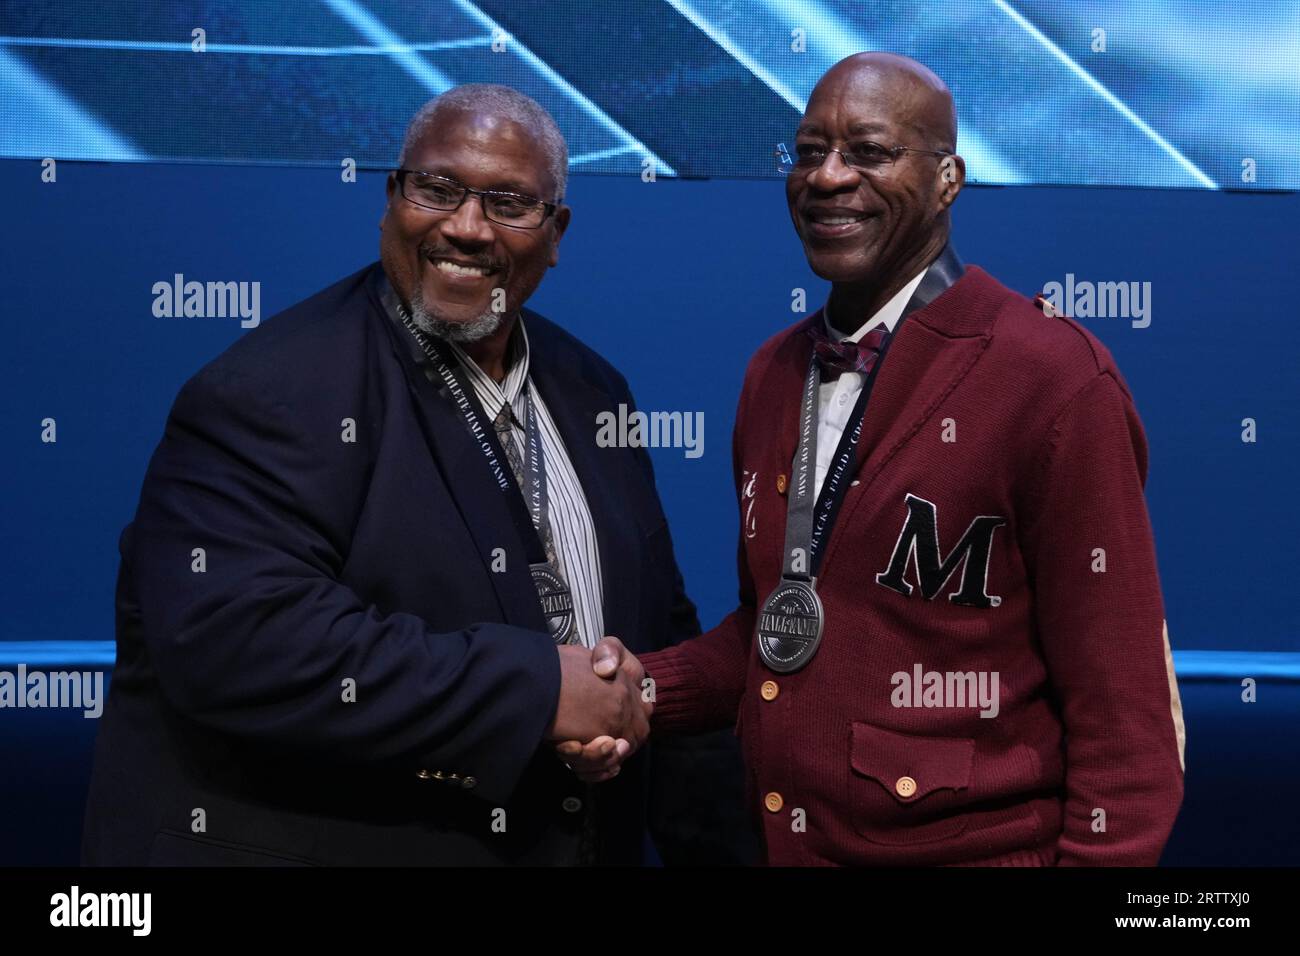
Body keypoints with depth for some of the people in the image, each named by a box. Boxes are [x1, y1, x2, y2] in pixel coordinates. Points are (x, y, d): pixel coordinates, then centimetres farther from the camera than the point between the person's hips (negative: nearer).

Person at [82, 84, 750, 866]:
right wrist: (533, 689, -26)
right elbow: (234, 643, -30)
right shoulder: (271, 392, -16)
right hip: (321, 839, -6)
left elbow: (660, 630, 10)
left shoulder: (589, 391, 4)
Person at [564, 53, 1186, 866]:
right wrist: (647, 688, -3)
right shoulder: (773, 371, 5)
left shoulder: (1055, 379, -16)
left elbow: (1123, 715, -15)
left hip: (974, 849, -6)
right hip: (785, 842, 6)